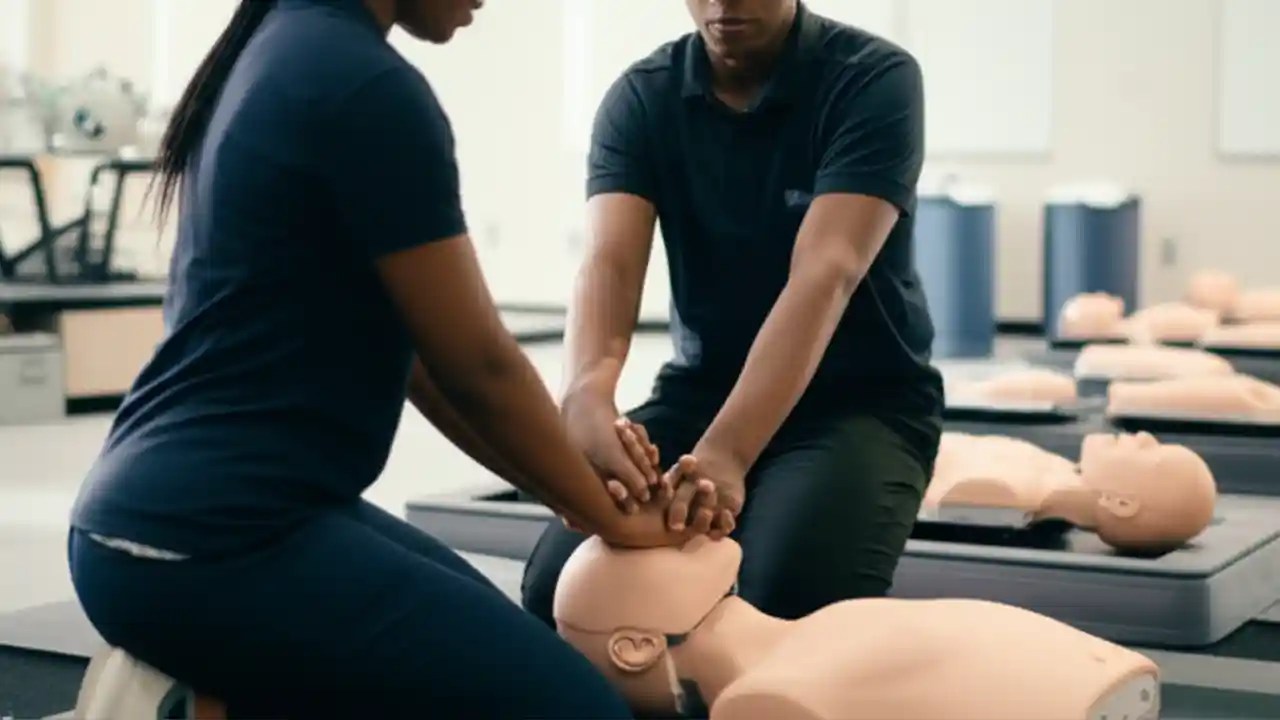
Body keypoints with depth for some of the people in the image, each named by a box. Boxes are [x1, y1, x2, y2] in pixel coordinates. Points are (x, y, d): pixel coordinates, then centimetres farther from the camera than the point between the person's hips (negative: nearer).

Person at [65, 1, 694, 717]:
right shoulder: (370, 89, -17)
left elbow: (404, 340, 16)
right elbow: (477, 367, -11)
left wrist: (574, 486, 16)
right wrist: (609, 515, 5)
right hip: (213, 540, -11)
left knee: (502, 647, 21)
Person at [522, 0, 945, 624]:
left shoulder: (874, 80, -14)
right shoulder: (640, 98, -3)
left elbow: (824, 277, -27)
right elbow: (609, 264, -18)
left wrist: (727, 453, -42)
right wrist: (585, 399, -42)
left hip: (860, 400, -3)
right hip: (700, 390, 4)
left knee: (789, 599, -31)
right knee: (560, 586, -18)